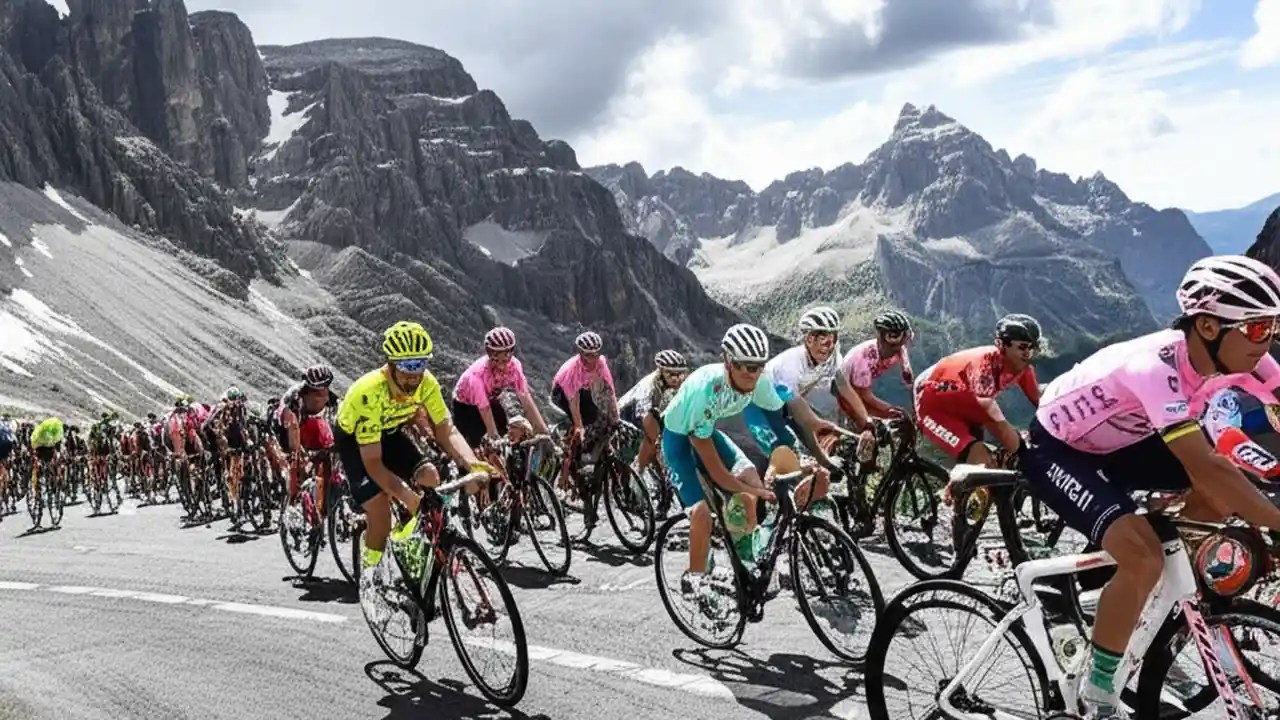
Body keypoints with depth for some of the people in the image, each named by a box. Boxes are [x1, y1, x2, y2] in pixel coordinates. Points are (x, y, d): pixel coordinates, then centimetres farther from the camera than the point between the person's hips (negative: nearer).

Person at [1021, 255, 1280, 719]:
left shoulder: (1233, 355, -13)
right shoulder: (1155, 366, -36)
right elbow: (1205, 467, -43)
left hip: (1115, 444, 8)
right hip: (1057, 451, -8)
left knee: (1226, 496, -4)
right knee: (1145, 559, -25)